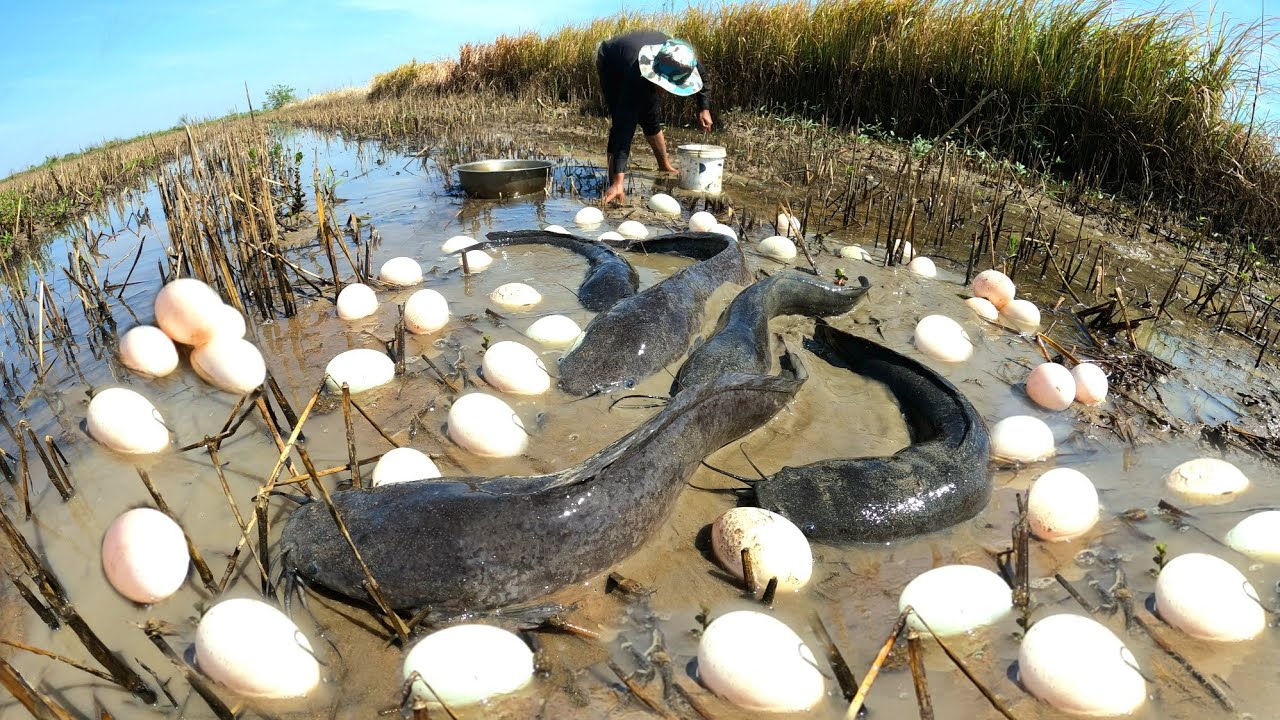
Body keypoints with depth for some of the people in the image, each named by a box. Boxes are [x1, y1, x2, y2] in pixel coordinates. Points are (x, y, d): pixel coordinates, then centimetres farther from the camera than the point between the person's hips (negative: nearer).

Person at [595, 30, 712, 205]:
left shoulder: (679, 60, -35)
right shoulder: (636, 76, -49)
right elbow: (625, 126, -53)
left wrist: (704, 107, -14)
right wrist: (618, 182, -59)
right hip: (610, 64, -5)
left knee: (651, 120, 13)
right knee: (622, 123, -21)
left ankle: (665, 166, 36)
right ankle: (614, 184, -17)